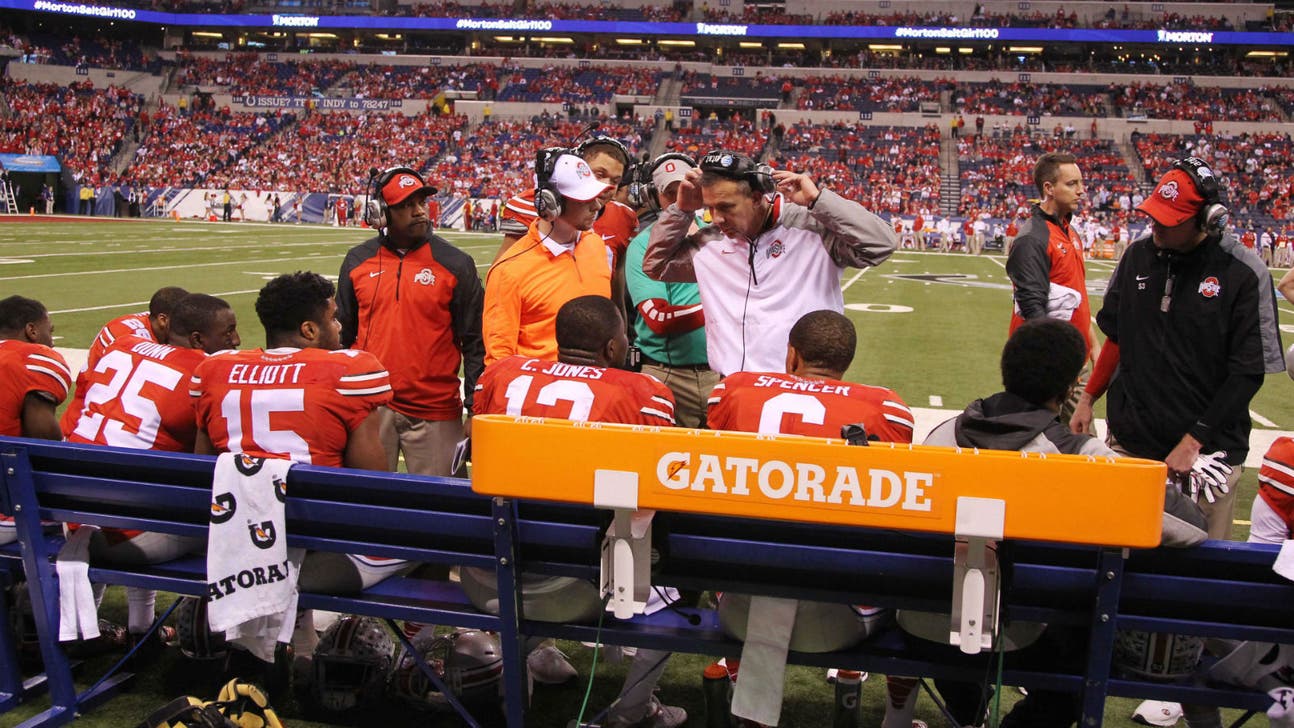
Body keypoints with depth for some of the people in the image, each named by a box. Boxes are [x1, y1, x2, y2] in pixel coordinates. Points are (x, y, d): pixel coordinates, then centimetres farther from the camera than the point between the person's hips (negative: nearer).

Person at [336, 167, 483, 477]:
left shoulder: (456, 263, -2)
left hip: (434, 412, -2)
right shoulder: (357, 260, 7)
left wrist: (475, 410, -7)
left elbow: (474, 343, -2)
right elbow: (343, 334, 14)